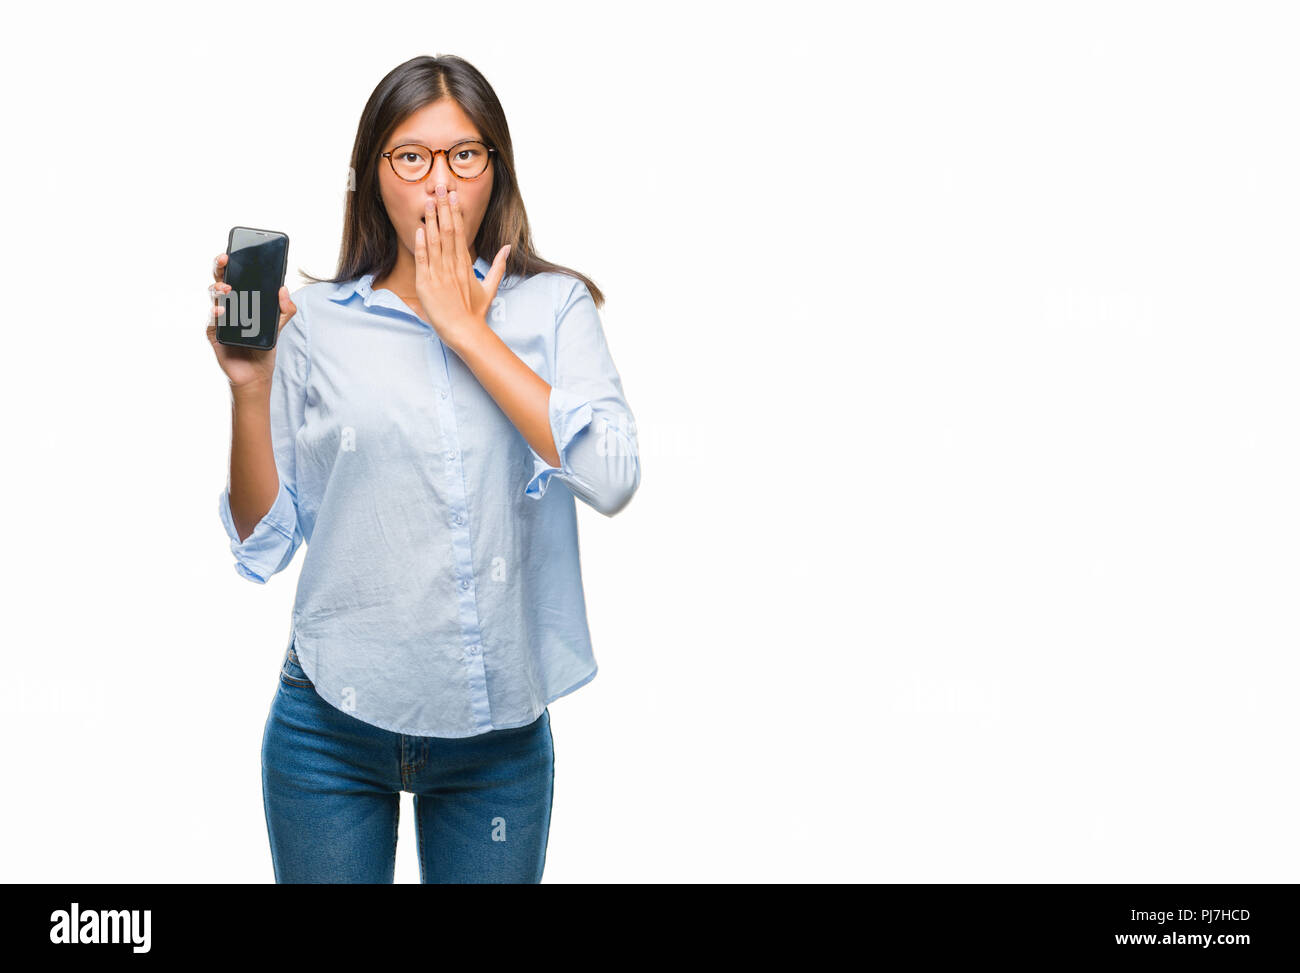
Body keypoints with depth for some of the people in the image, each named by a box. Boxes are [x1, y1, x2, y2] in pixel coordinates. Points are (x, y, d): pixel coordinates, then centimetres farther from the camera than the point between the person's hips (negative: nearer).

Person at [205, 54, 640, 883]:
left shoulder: (553, 307, 0)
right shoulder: (318, 322, 0)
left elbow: (611, 480, -17)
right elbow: (263, 544, 2)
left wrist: (466, 328, -12)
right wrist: (249, 385, -12)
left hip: (501, 731, 0)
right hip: (334, 729, 0)